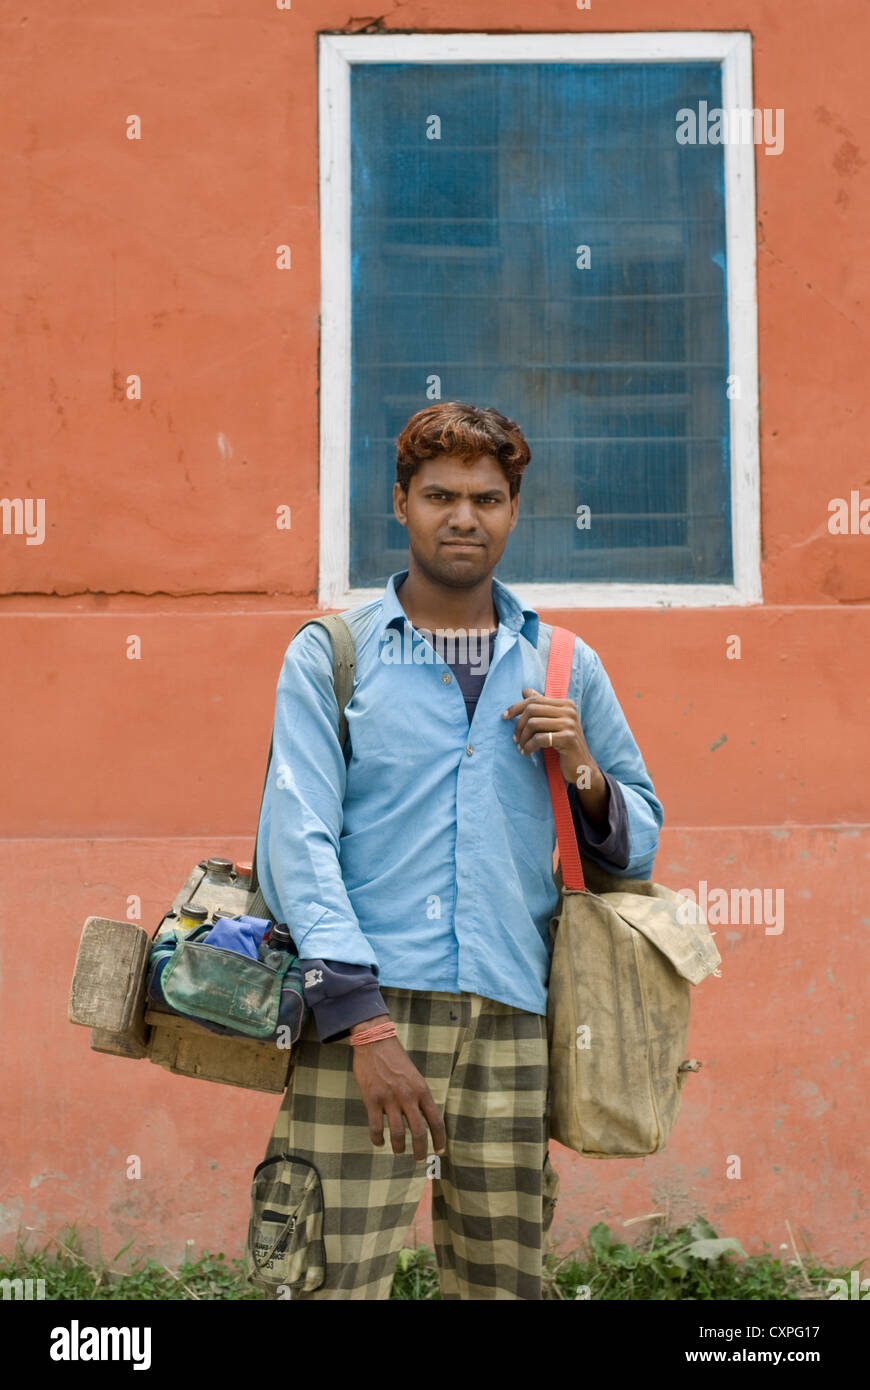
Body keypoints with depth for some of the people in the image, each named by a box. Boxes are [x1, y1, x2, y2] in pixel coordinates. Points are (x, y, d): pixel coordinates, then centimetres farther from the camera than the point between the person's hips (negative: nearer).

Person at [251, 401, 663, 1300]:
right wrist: (364, 1023, -15)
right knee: (332, 1278, -9)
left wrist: (585, 779, -1)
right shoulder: (329, 654, 7)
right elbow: (297, 839, -3)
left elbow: (640, 841, 22)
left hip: (512, 1021, 3)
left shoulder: (564, 667, 16)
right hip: (365, 1004, -3)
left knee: (503, 1280, 5)